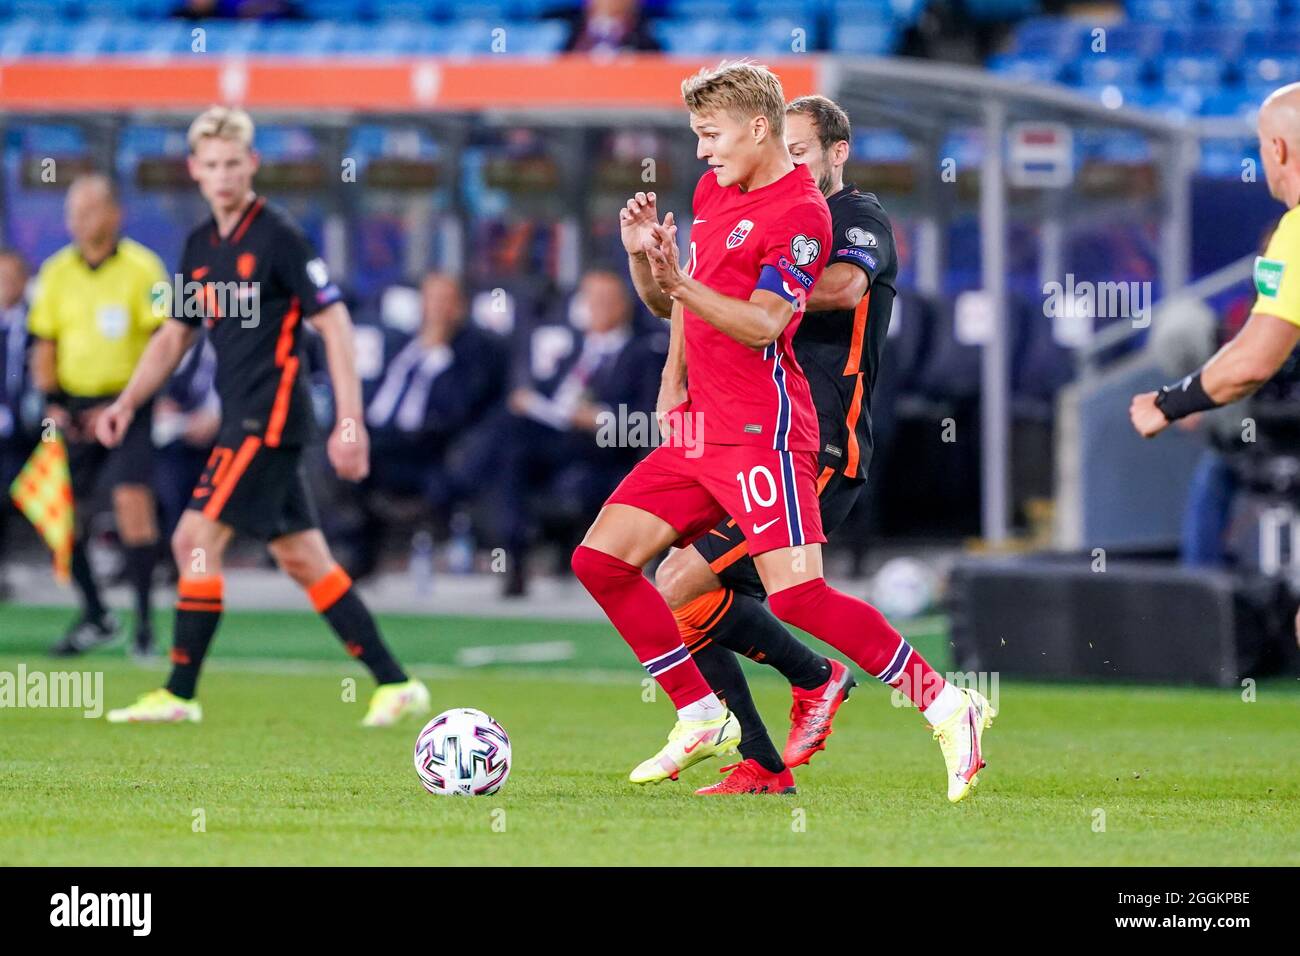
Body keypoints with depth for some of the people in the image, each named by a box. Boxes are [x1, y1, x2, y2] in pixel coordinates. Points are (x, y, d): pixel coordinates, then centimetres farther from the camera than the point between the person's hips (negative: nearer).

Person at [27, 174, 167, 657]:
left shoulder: (142, 268, -7)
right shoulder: (57, 272, 6)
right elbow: (44, 345, 14)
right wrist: (53, 404, 0)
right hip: (74, 406, 5)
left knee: (132, 500, -18)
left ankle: (144, 618, -10)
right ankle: (95, 615, 18)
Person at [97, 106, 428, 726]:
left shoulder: (278, 236, -11)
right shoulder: (200, 245, 13)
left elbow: (333, 323, -12)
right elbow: (175, 334, 23)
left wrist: (351, 421, -17)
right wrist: (127, 402, 12)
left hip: (270, 417, -8)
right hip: (243, 418, 8)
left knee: (196, 540, -10)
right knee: (303, 559, 8)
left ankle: (178, 694, -5)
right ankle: (395, 684, 11)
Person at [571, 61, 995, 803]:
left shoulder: (801, 213, -12)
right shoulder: (712, 192, 15)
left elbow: (761, 325, -20)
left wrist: (680, 285, -32)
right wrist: (675, 379, 15)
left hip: (760, 432, -9)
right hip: (700, 428, 9)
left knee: (796, 594, -18)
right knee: (600, 559, 4)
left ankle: (946, 706, -7)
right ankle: (704, 720, 11)